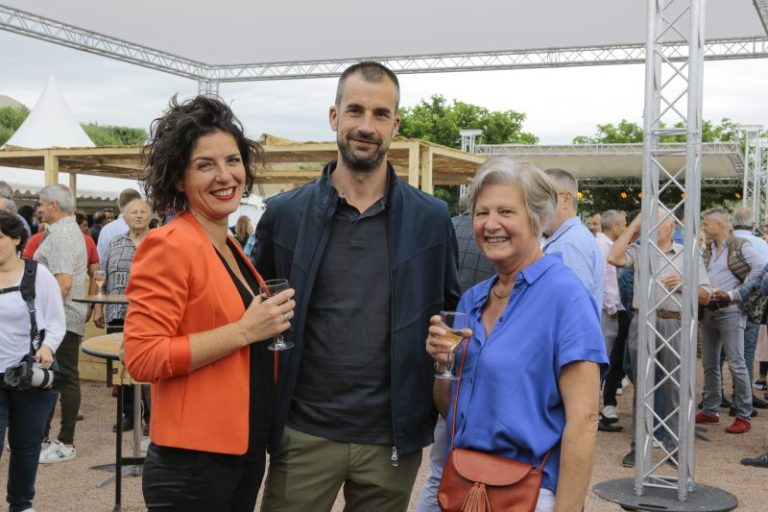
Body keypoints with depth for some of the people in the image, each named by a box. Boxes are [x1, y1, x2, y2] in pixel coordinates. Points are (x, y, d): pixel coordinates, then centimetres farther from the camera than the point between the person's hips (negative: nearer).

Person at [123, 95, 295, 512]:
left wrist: (271, 324, 7)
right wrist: (245, 330, -21)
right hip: (193, 463, -8)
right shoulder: (169, 245, -15)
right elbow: (142, 358, -22)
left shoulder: (230, 247, 10)